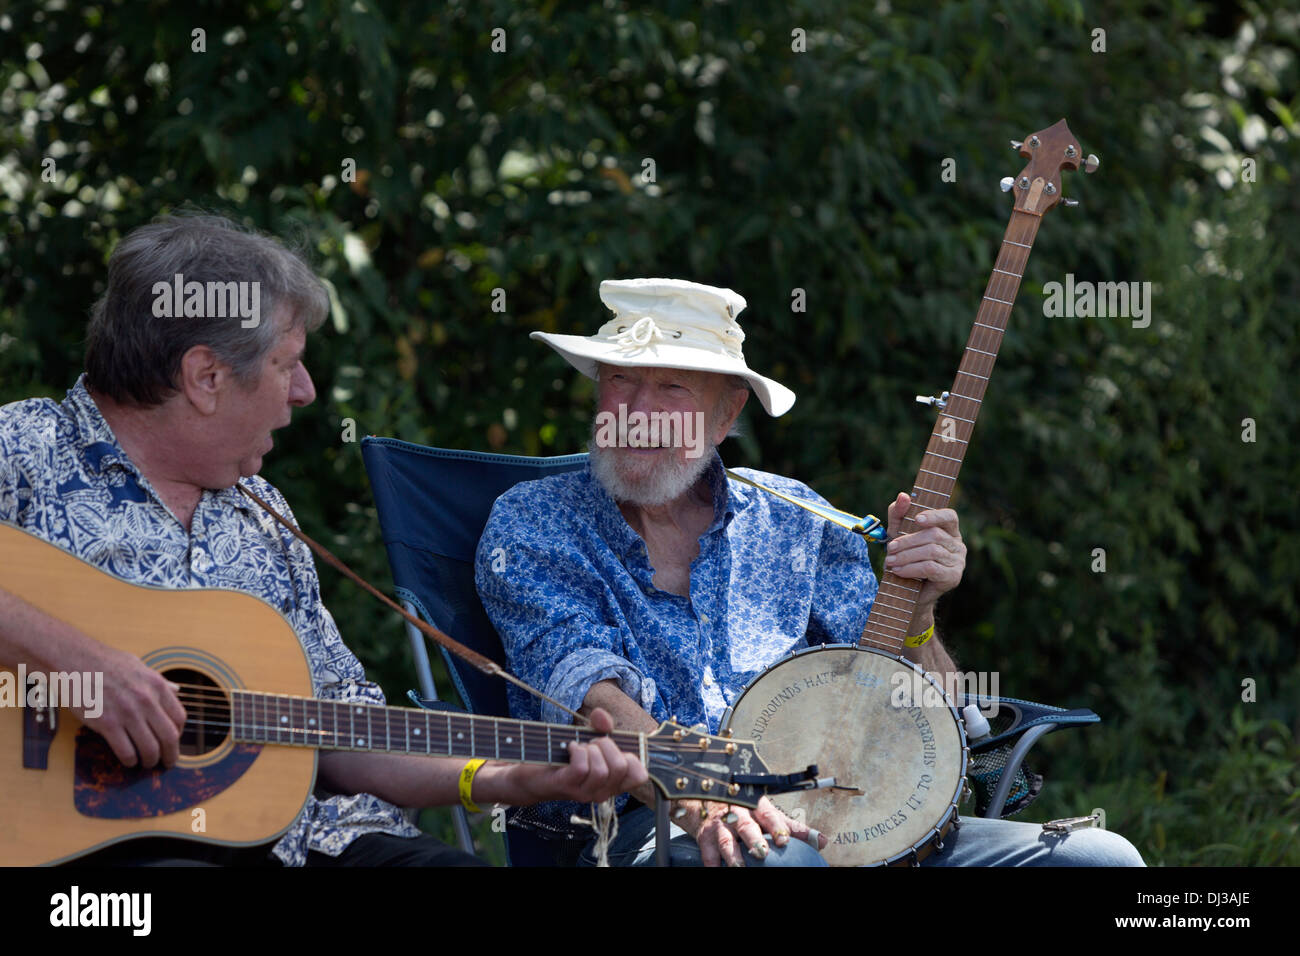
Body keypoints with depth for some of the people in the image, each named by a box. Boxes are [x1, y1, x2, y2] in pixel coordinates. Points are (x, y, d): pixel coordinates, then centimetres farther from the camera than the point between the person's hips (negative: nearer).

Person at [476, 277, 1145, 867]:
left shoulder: (795, 520, 18)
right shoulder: (531, 525, 9)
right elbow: (585, 687, -10)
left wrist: (913, 613, -3)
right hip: (650, 827, -4)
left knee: (1101, 858, -15)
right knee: (779, 855, -41)